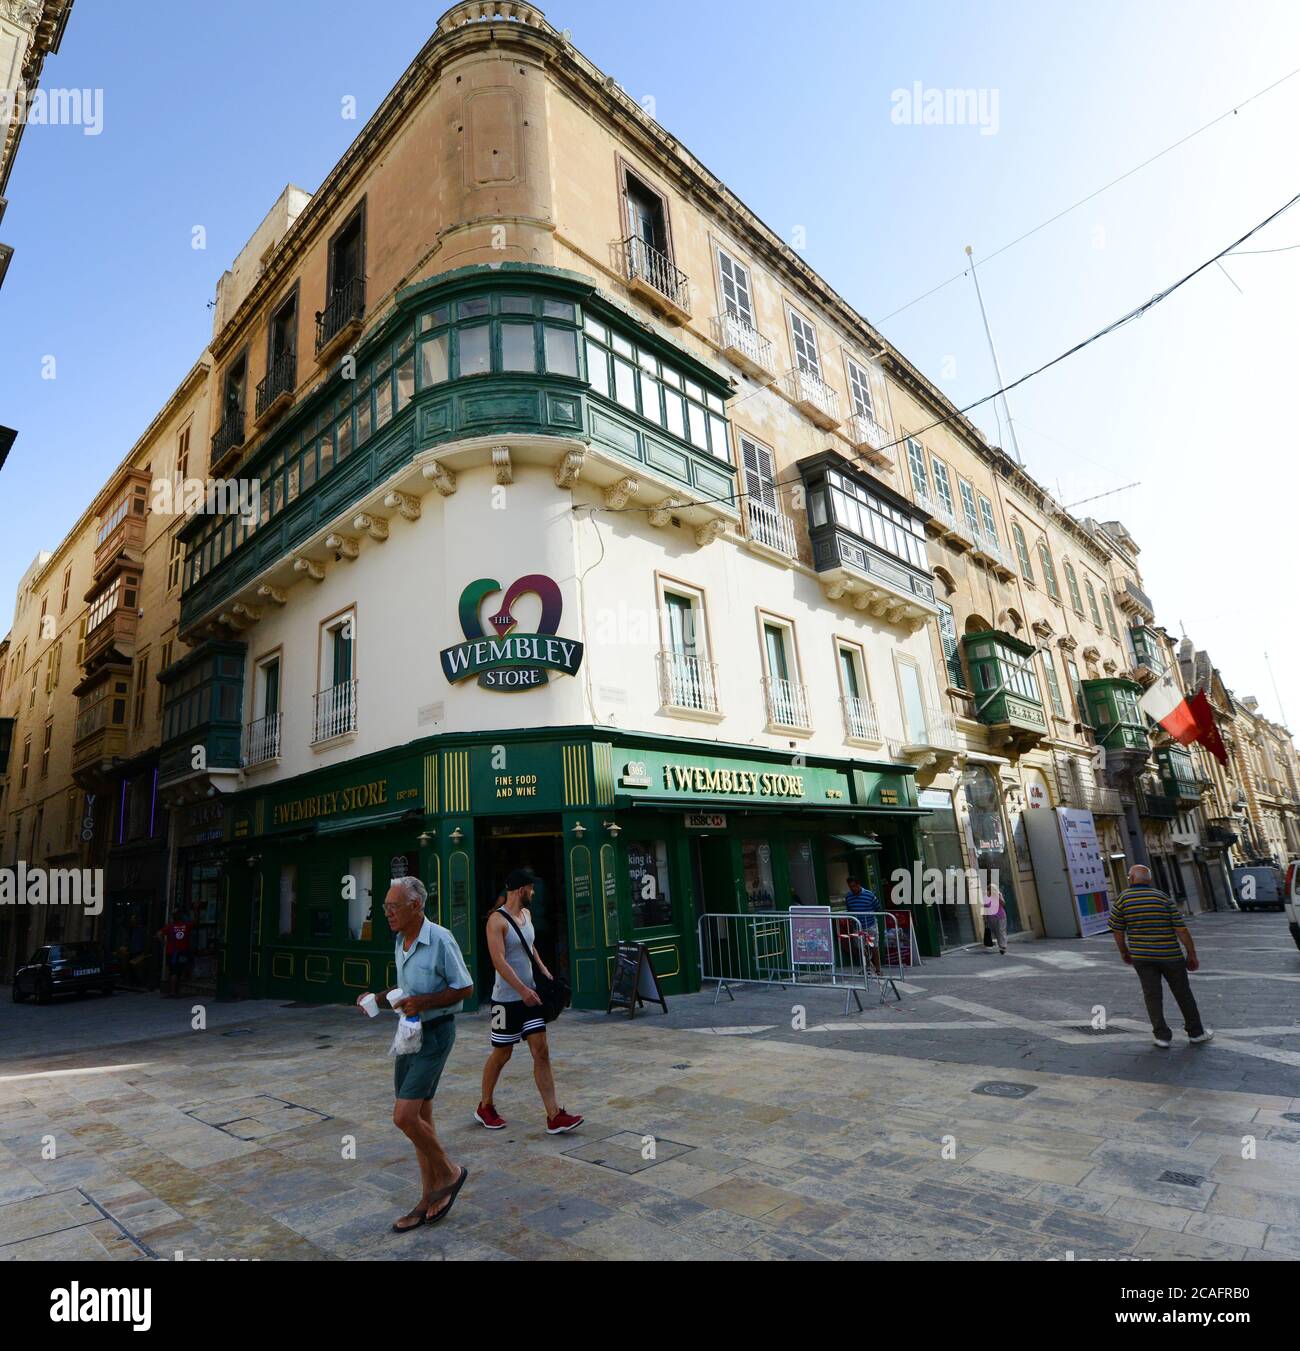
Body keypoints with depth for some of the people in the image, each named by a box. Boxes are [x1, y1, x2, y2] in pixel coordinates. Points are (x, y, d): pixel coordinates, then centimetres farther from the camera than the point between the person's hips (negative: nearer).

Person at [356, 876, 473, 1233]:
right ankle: (430, 1201, 25)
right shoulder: (400, 943, 6)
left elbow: (465, 988, -14)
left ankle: (449, 1173, 12)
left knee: (405, 1116, -11)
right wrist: (379, 998, 1)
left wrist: (423, 1002, -23)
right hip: (409, 1031, 8)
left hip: (435, 1033, -8)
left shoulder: (440, 940, -19)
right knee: (419, 1118, 12)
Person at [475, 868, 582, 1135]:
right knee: (501, 1053, 9)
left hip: (530, 995, 7)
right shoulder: (497, 920, -17)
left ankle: (554, 1116, 4)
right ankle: (484, 1108, 32)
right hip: (507, 999, -7)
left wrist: (544, 971, 11)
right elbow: (499, 961, -24)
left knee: (542, 1053, 2)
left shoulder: (526, 914, 9)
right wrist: (523, 990, -29)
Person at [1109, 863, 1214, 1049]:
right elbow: (1181, 929, -7)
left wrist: (1124, 952, 13)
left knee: (1152, 995, 6)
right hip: (1170, 955, 1)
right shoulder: (1164, 898, -4)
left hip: (1141, 957, -1)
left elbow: (1117, 929, -1)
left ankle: (1162, 1036, 8)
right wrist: (1192, 954, 3)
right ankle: (1196, 1033, 26)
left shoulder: (1123, 898, -4)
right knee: (1183, 993, 15)